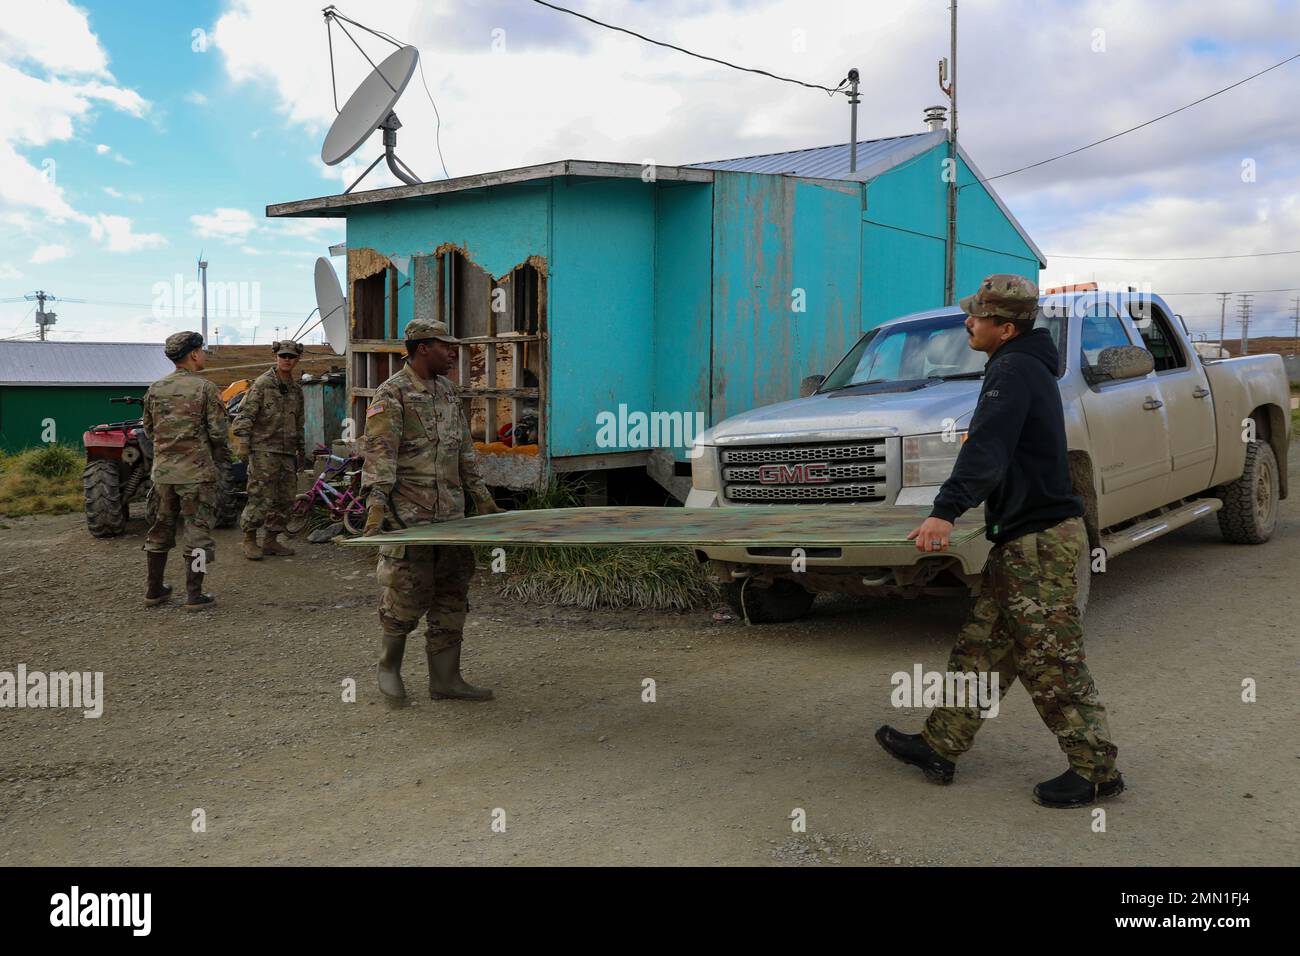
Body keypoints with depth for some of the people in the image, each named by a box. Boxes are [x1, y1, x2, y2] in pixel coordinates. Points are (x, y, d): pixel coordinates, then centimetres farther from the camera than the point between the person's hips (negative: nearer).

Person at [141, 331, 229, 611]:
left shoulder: (155, 389, 6)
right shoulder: (205, 388, -10)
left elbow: (149, 430, 13)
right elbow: (219, 431, -12)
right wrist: (219, 453, 8)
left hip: (163, 470, 6)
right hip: (196, 471, -6)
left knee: (161, 529, 16)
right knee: (198, 530, 1)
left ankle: (154, 590, 24)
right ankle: (194, 595, 2)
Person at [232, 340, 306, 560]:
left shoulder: (296, 388, 16)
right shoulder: (262, 383, -6)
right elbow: (245, 413, -10)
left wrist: (301, 448, 27)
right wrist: (243, 440, -19)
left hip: (287, 452, 7)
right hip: (264, 449, -7)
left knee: (286, 498, 8)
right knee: (260, 498, -7)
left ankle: (271, 540, 18)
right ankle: (249, 540, 4)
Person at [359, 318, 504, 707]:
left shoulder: (447, 390, 16)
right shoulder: (391, 395, -8)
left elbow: (464, 449, 21)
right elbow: (378, 453, -17)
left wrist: (481, 496, 21)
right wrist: (376, 503, -26)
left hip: (451, 514, 8)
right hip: (409, 515, -8)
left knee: (452, 595, 7)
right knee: (408, 595, -3)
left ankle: (445, 678, 14)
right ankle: (389, 669, 18)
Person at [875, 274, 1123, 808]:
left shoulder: (1013, 370, -16)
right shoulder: (1027, 366, 17)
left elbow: (986, 447, -30)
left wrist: (946, 510, -39)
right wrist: (959, 506, 33)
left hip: (1041, 542, -11)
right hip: (1022, 539, 11)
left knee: (1052, 664, -3)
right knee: (982, 647, 13)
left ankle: (1097, 771, 9)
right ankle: (939, 746, 20)